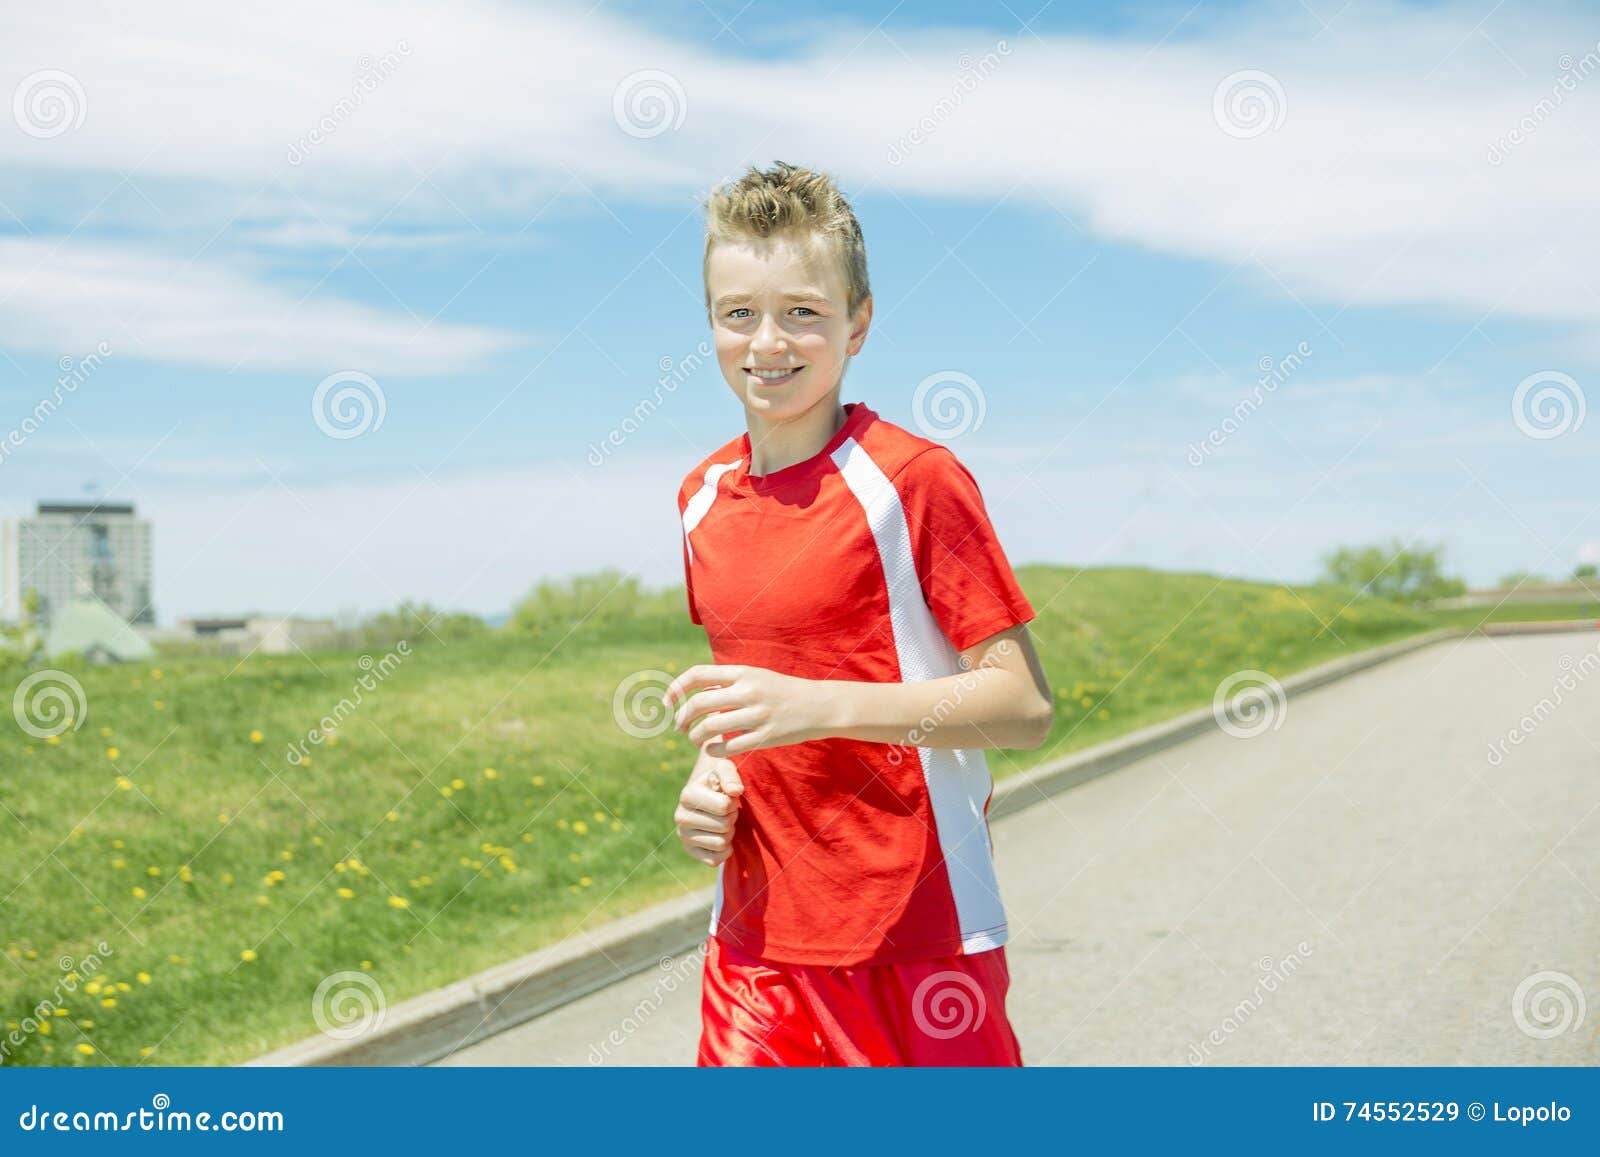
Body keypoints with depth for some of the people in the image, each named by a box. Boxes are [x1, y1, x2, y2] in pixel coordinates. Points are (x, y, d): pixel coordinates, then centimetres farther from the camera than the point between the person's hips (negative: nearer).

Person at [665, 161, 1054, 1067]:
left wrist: (819, 705, -23)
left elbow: (1026, 705, -14)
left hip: (916, 932, -5)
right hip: (758, 929, 5)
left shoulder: (914, 479, -12)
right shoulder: (704, 497, 8)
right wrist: (713, 774, 1)